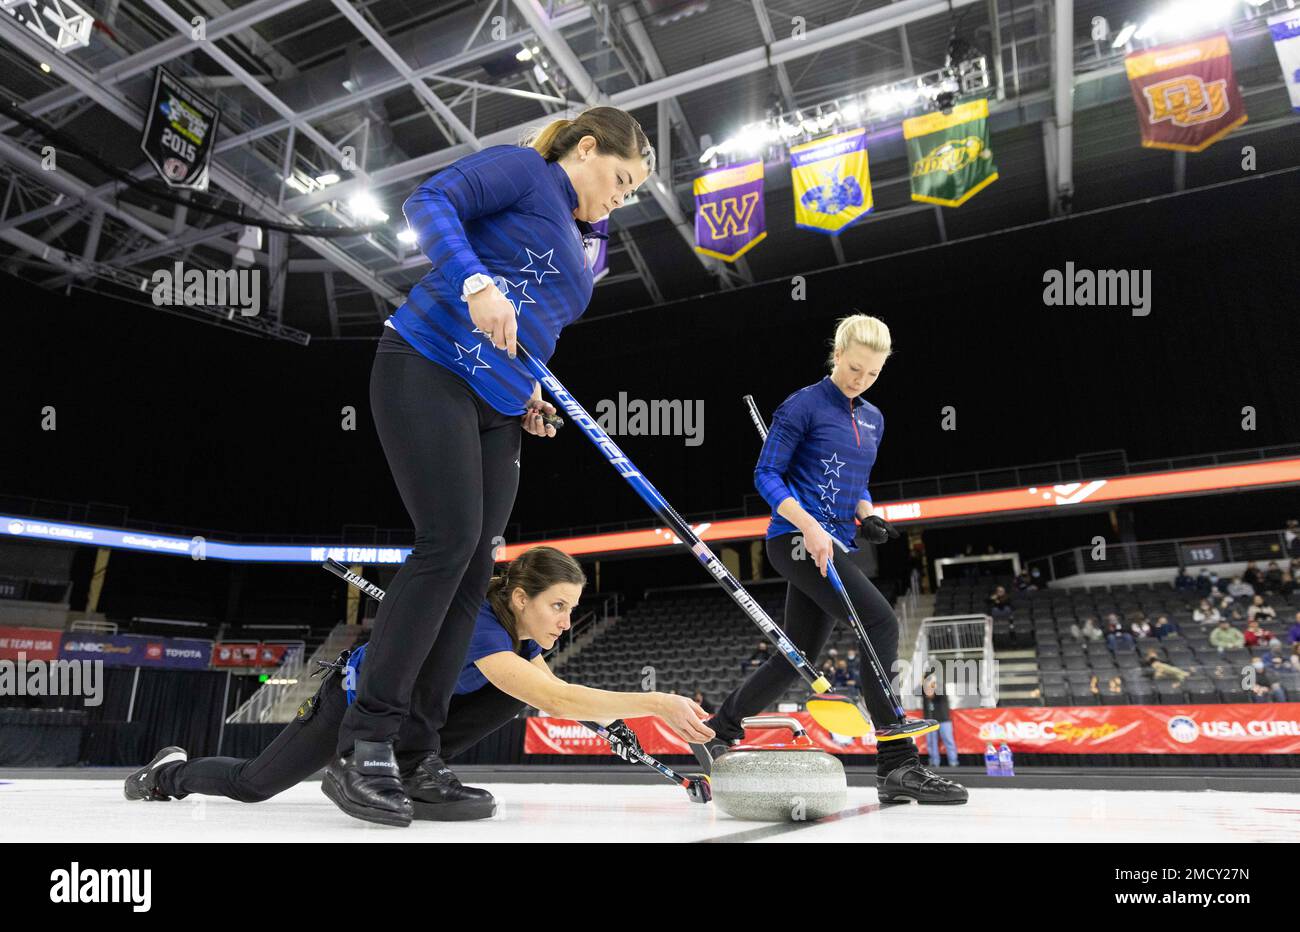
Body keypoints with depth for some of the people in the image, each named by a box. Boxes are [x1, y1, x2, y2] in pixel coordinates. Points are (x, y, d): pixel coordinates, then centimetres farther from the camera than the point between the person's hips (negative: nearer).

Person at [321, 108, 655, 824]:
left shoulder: (582, 252, 25)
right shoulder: (522, 168, 4)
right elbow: (429, 203, -12)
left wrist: (529, 398, 9)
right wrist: (476, 282, -28)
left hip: (496, 410, 8)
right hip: (428, 368, -8)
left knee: (475, 565, 0)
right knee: (449, 541, -19)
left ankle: (412, 754, 7)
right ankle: (364, 743, -8)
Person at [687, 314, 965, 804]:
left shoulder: (873, 418, 17)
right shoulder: (803, 405, -5)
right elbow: (766, 475, -8)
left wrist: (867, 515, 3)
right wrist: (809, 526, -21)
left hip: (835, 545, 8)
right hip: (798, 539, -8)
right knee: (881, 623, -19)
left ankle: (717, 733, 27)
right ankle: (898, 766, -12)